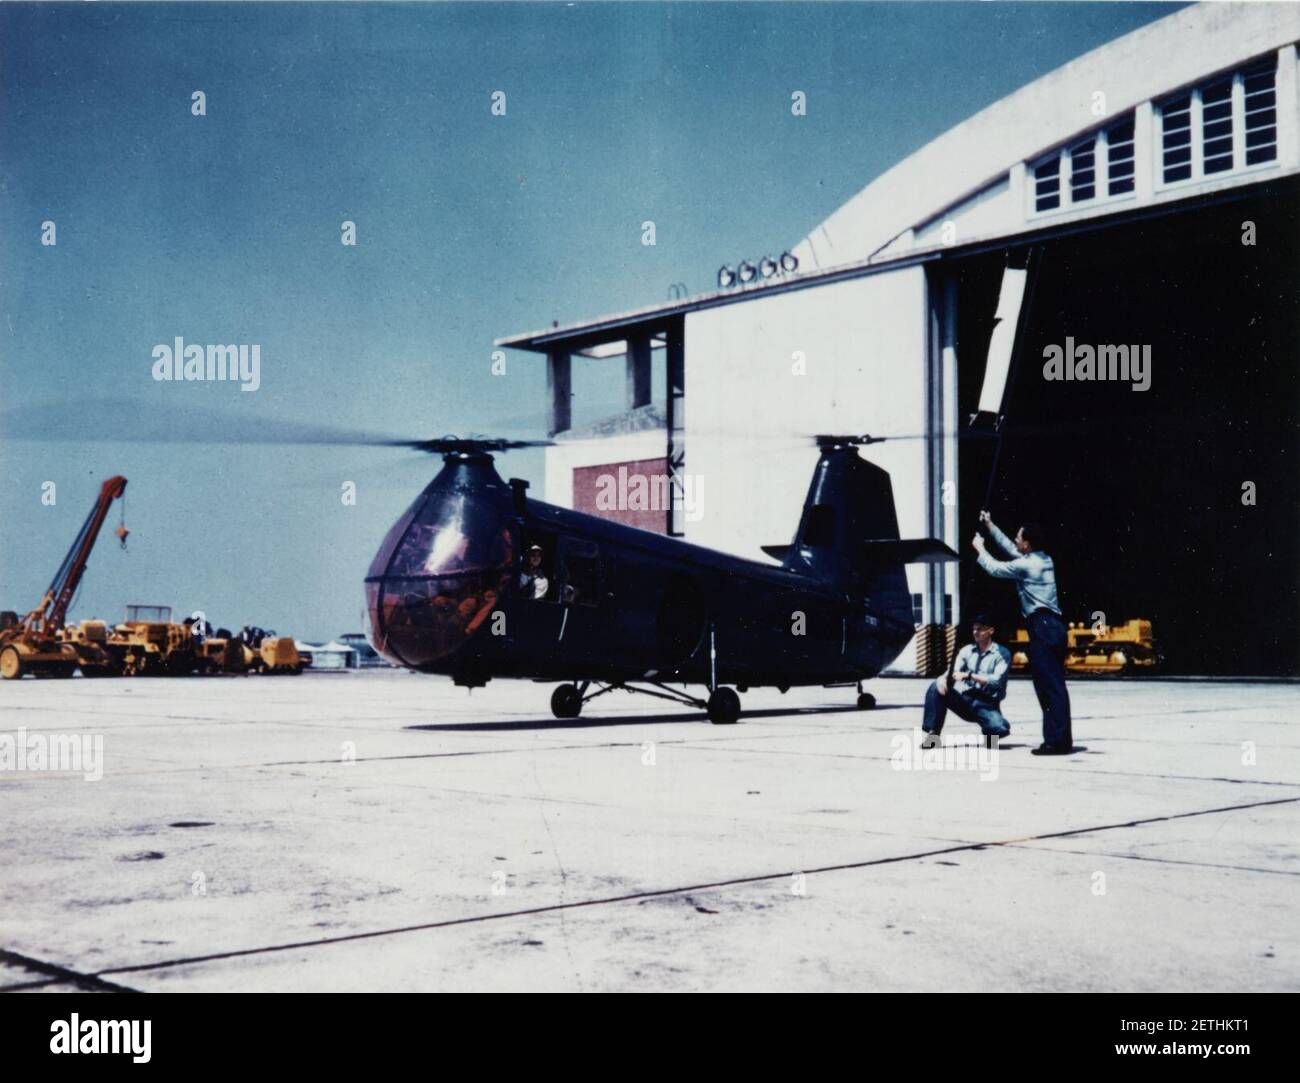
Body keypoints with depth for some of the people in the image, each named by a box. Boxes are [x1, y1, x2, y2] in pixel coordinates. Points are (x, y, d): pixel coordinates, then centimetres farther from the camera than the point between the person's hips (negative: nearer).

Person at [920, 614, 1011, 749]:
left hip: (987, 705, -3)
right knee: (936, 688, -21)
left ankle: (988, 733, 7)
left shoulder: (1002, 654, -2)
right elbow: (954, 671, -3)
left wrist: (969, 675, -26)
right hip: (964, 699, 3)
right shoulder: (967, 650, 10)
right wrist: (944, 678, -27)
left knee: (1001, 728, -32)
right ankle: (932, 734, -16)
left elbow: (997, 680, -16)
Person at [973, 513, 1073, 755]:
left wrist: (980, 548, 20)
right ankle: (1062, 738, 10)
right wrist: (990, 526, 37)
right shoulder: (1044, 559, 18)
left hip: (1042, 626, -9)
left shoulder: (1026, 565, -9)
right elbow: (1010, 549, 31)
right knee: (1055, 684, 9)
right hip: (1053, 625, 9)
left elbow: (995, 568, 3)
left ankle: (1056, 741, -11)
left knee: (1049, 685, -10)